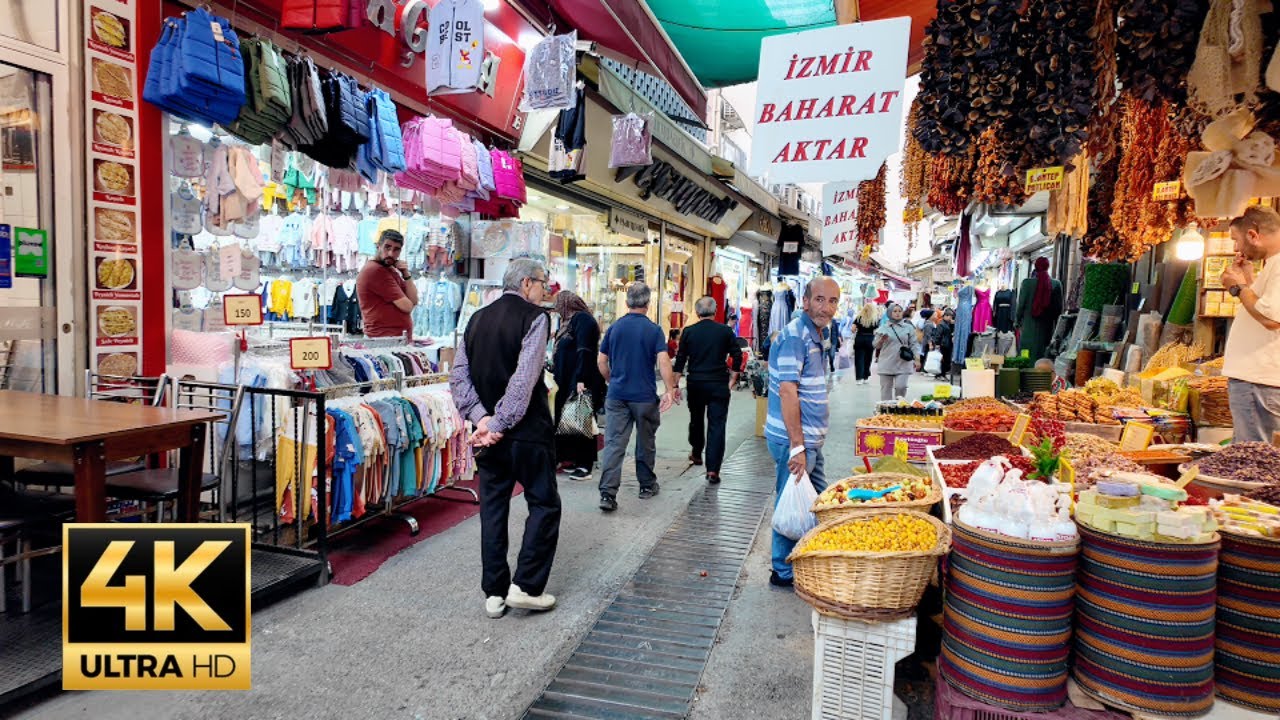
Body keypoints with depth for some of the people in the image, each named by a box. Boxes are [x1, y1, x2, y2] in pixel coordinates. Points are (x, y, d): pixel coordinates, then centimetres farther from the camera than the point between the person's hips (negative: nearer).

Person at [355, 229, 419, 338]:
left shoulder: (390, 269, 17)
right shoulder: (375, 270, -12)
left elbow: (414, 301, 9)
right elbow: (407, 306, -14)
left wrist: (406, 275, -1)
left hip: (401, 337, 9)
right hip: (384, 337, -9)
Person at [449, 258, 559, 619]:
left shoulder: (477, 319, 9)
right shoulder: (534, 318, -10)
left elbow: (458, 377, 2)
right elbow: (525, 379, -21)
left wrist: (482, 418, -6)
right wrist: (501, 423, -17)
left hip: (489, 430, 6)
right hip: (527, 430, -6)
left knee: (492, 508, 13)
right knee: (544, 504, 9)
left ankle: (494, 593, 19)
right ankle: (526, 586, 7)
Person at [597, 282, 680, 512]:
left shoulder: (614, 327, 4)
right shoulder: (653, 330, -6)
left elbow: (601, 360, 8)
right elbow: (663, 361, -15)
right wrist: (671, 390, -12)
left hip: (617, 395, 2)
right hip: (645, 396, -2)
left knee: (614, 443, -2)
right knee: (645, 442, 15)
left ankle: (607, 493, -12)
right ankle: (647, 486, 29)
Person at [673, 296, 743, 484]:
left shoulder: (689, 332, 0)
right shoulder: (725, 331, -2)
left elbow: (680, 360, 1)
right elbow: (737, 356, -2)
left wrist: (676, 385, 8)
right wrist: (732, 380, 8)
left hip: (695, 384, 2)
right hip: (719, 384, -2)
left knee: (696, 419, 23)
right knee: (717, 425, 0)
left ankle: (696, 453, 41)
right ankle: (713, 470, -6)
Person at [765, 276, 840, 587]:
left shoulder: (814, 335, 13)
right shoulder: (795, 335, -18)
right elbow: (787, 391, -24)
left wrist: (807, 443, 18)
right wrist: (797, 446, -24)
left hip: (810, 439, 10)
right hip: (794, 441, -10)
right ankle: (784, 573, 17)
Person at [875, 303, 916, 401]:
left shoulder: (909, 328, 6)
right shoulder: (883, 329, 5)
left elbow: (913, 345, 8)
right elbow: (877, 346, 6)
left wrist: (914, 360, 1)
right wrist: (881, 340, -15)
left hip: (903, 364, -1)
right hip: (887, 364, 1)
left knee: (901, 387, -10)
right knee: (886, 389, 5)